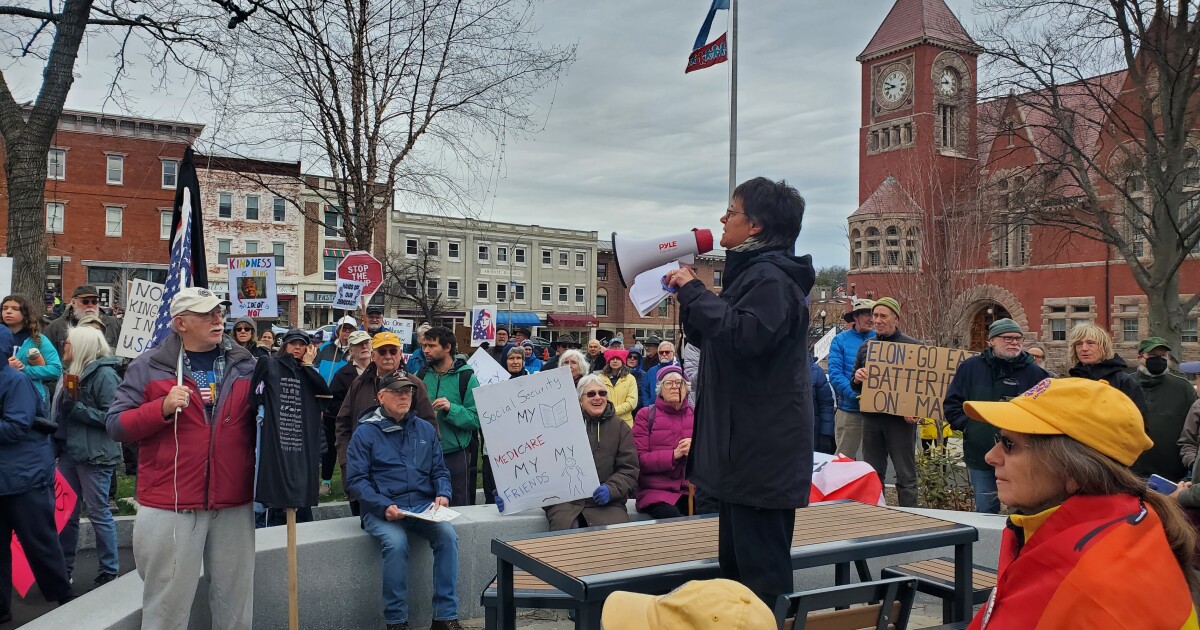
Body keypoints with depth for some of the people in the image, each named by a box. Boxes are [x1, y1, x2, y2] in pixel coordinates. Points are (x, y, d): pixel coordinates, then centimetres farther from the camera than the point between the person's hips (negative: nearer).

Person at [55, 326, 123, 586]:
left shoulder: (105, 374, -12)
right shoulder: (75, 372, 13)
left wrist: (76, 408, -20)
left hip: (95, 456, -8)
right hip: (70, 452, 8)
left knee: (98, 512, 0)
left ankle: (109, 570, 12)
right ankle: (64, 567, 24)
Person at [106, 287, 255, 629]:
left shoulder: (244, 365, 8)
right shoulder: (148, 366, 1)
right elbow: (115, 424, -2)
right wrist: (162, 408, -17)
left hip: (235, 507, 3)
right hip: (171, 508, -2)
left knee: (235, 602, 13)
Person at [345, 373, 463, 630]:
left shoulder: (425, 429, 13)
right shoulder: (365, 432, 1)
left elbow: (440, 470, 16)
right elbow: (355, 481, -4)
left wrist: (443, 494, -5)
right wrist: (384, 507, -18)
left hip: (424, 507, 3)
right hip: (381, 510, -3)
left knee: (448, 535, -24)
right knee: (396, 542, -32)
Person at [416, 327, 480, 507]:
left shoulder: (466, 377, -6)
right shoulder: (422, 375, 6)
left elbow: (476, 419, -12)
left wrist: (451, 409, -24)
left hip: (455, 456, -4)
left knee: (459, 507, 8)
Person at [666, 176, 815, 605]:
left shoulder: (771, 278, -15)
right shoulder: (751, 272, 18)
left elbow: (744, 333, -32)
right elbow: (709, 336, 23)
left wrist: (693, 292, -20)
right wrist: (688, 295, 8)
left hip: (763, 451, -11)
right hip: (744, 444, 11)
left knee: (761, 573, -5)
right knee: (738, 562, 19)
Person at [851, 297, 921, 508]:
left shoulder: (912, 347, 0)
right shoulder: (865, 347, 13)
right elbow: (855, 386, 18)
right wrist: (857, 379, -6)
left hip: (901, 418, -4)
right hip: (871, 417, 4)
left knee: (906, 476, 0)